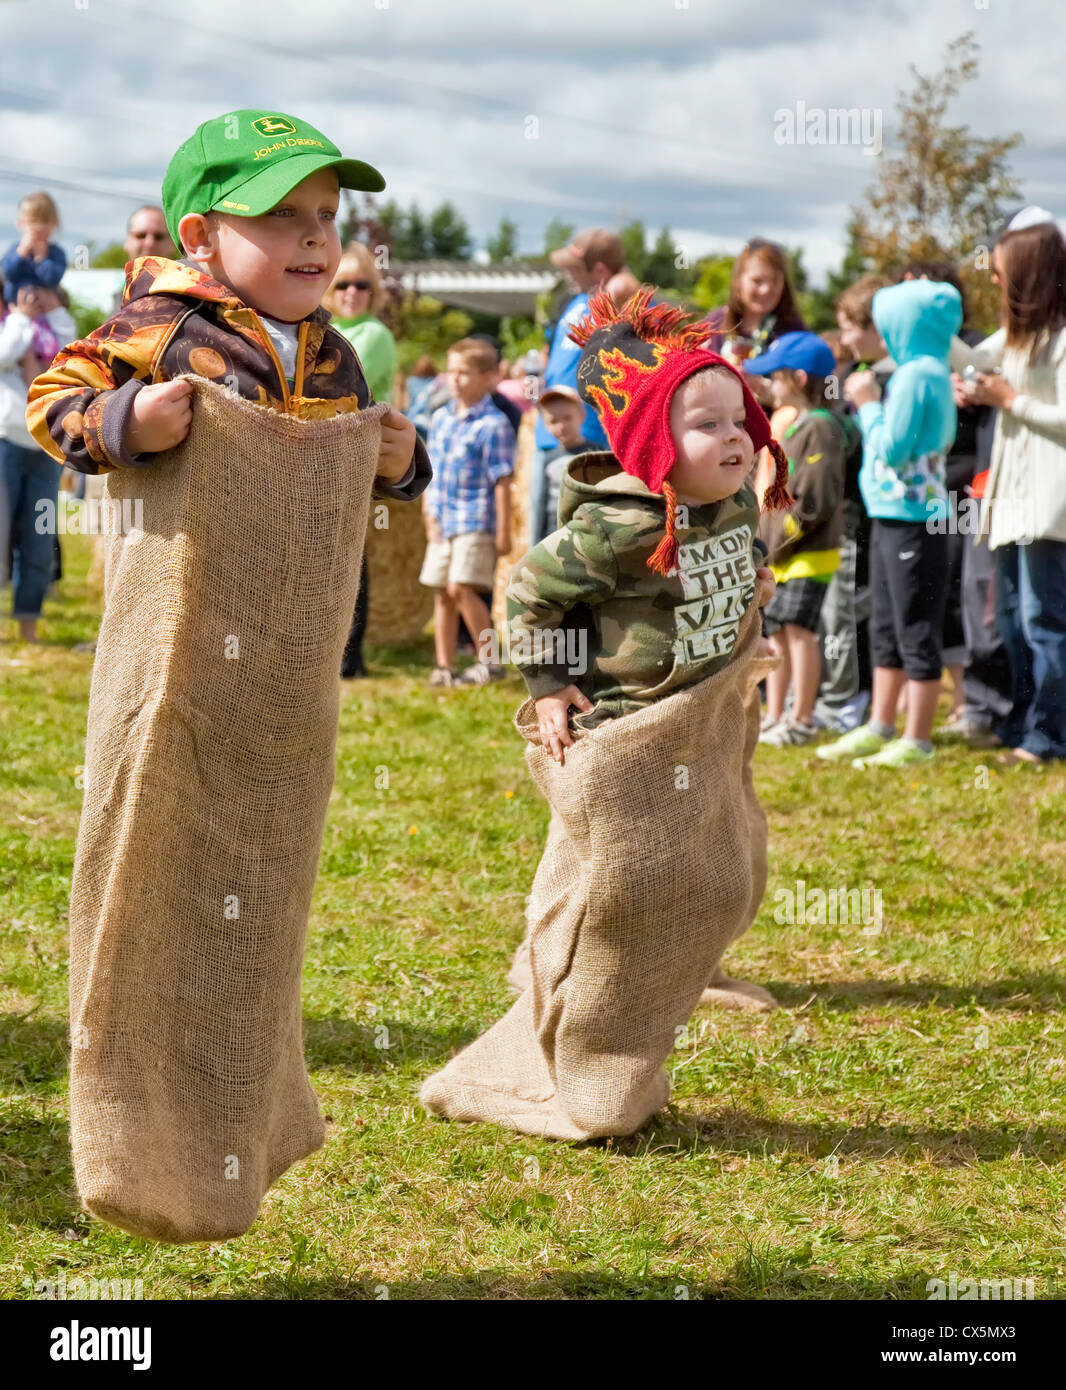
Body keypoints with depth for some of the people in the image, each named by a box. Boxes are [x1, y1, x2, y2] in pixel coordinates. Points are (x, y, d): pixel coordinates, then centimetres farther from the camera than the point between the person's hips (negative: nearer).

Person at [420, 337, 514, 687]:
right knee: (441, 593, 9)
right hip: (442, 523, 7)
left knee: (462, 588, -15)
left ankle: (489, 660, -4)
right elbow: (430, 473, 15)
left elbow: (502, 481, -10)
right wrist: (430, 517, 7)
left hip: (475, 522, -7)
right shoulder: (440, 419, 11)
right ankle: (444, 667, 16)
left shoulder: (493, 424, -8)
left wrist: (503, 530, -12)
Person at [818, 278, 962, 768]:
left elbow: (891, 449, -20)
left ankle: (916, 742, 1)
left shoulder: (915, 375, -17)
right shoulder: (931, 370, 12)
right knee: (886, 632, 17)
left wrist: (869, 404, -8)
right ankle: (879, 729, 26)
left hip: (910, 518, -10)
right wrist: (869, 405, 8)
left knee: (916, 635, -4)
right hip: (892, 514, 10)